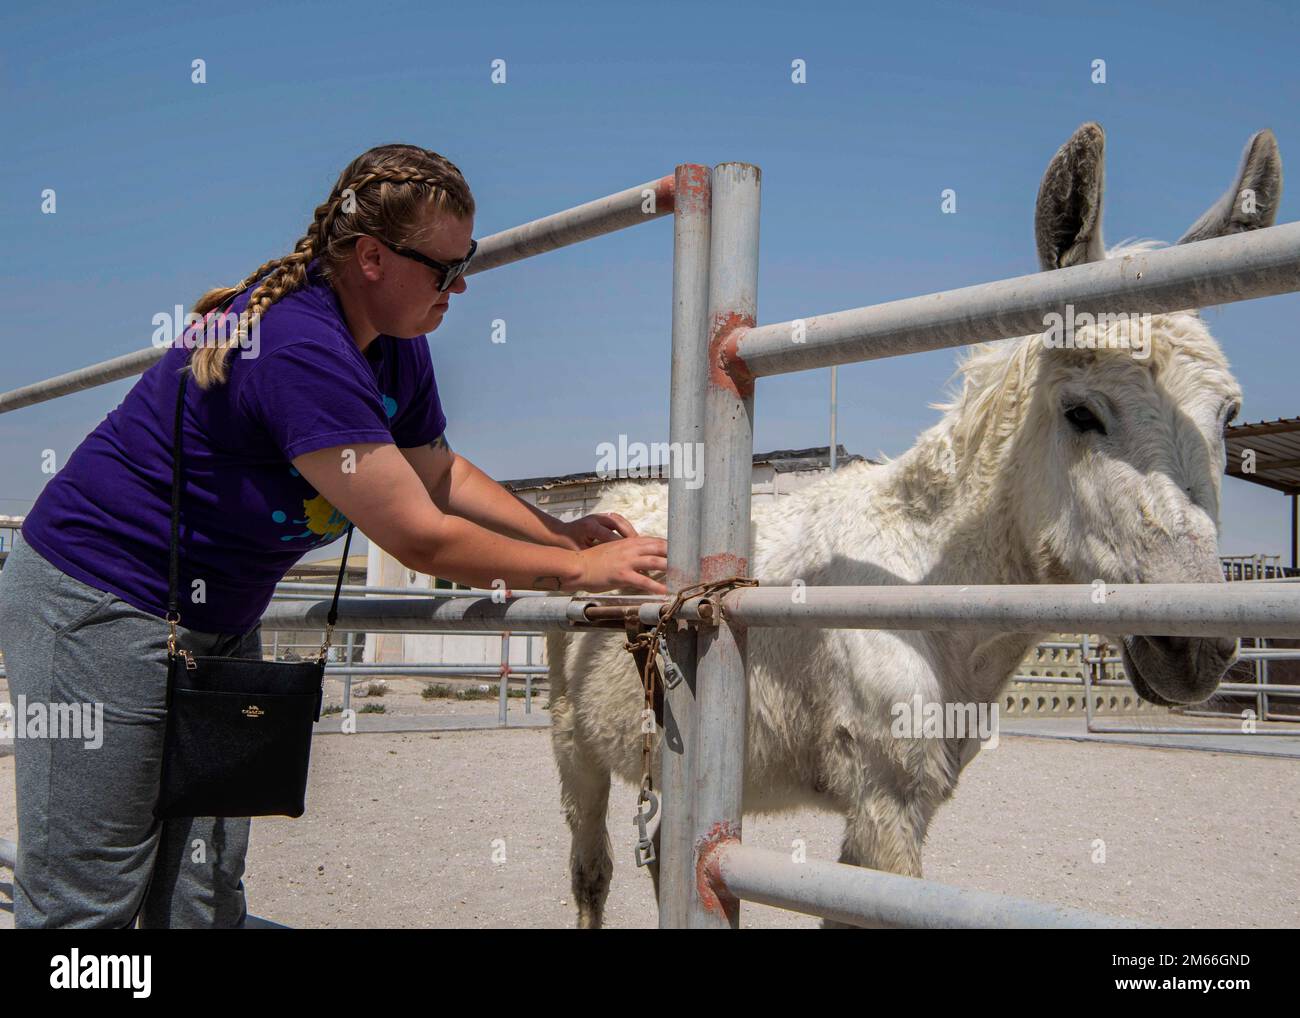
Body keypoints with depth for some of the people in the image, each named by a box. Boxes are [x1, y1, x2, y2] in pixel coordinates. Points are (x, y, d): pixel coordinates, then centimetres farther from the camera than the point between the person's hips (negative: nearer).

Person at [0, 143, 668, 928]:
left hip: (215, 621, 9)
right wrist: (580, 570, -16)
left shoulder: (395, 347, 2)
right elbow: (420, 539, -26)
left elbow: (441, 476, 16)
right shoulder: (302, 350, -29)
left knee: (205, 896, 8)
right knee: (90, 900, -2)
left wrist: (561, 532, 3)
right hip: (101, 606, -9)